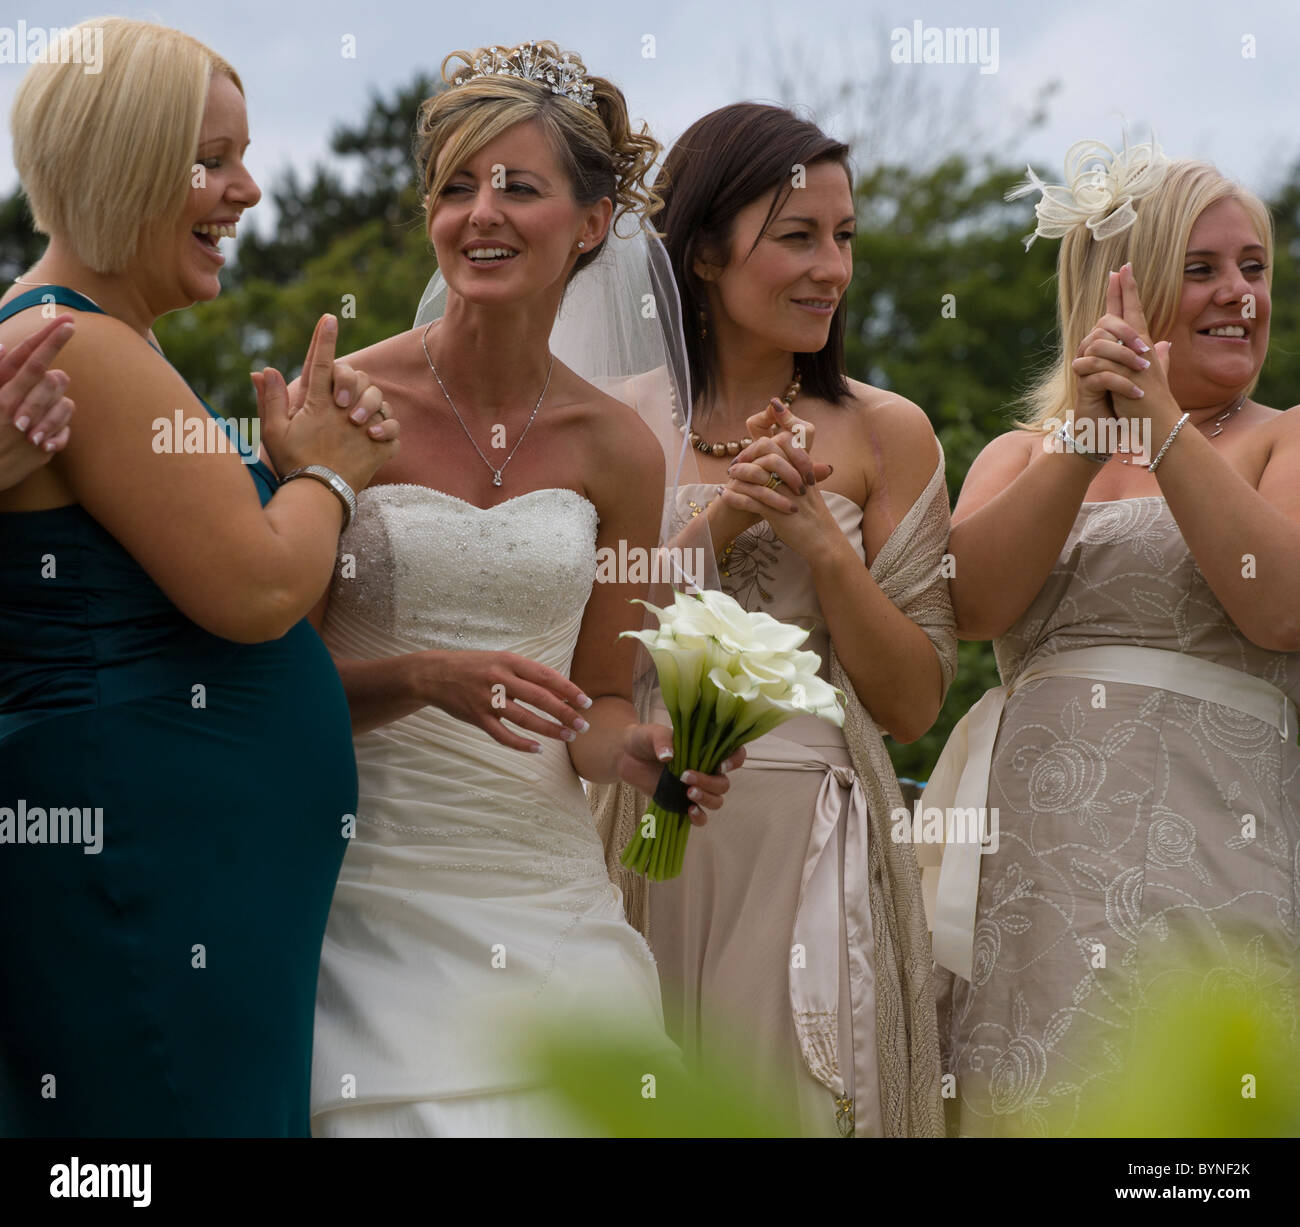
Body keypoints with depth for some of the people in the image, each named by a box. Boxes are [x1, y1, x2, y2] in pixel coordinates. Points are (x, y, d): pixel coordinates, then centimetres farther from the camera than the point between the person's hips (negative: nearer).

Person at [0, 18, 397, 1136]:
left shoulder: (108, 342, 17)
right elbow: (254, 591, -20)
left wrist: (295, 454, 6)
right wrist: (328, 469, -1)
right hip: (138, 866, -10)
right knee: (181, 1112, -6)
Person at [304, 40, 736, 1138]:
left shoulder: (618, 449, 4)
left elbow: (597, 696, 12)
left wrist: (636, 750, -9)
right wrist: (424, 680, -21)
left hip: (548, 888, 3)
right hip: (371, 876, -3)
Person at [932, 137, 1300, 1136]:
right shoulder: (1021, 454, 18)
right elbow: (973, 602, -2)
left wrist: (1161, 422, -11)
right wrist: (1085, 432, -10)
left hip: (1215, 848, -3)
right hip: (1037, 858, 3)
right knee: (1031, 1100, -1)